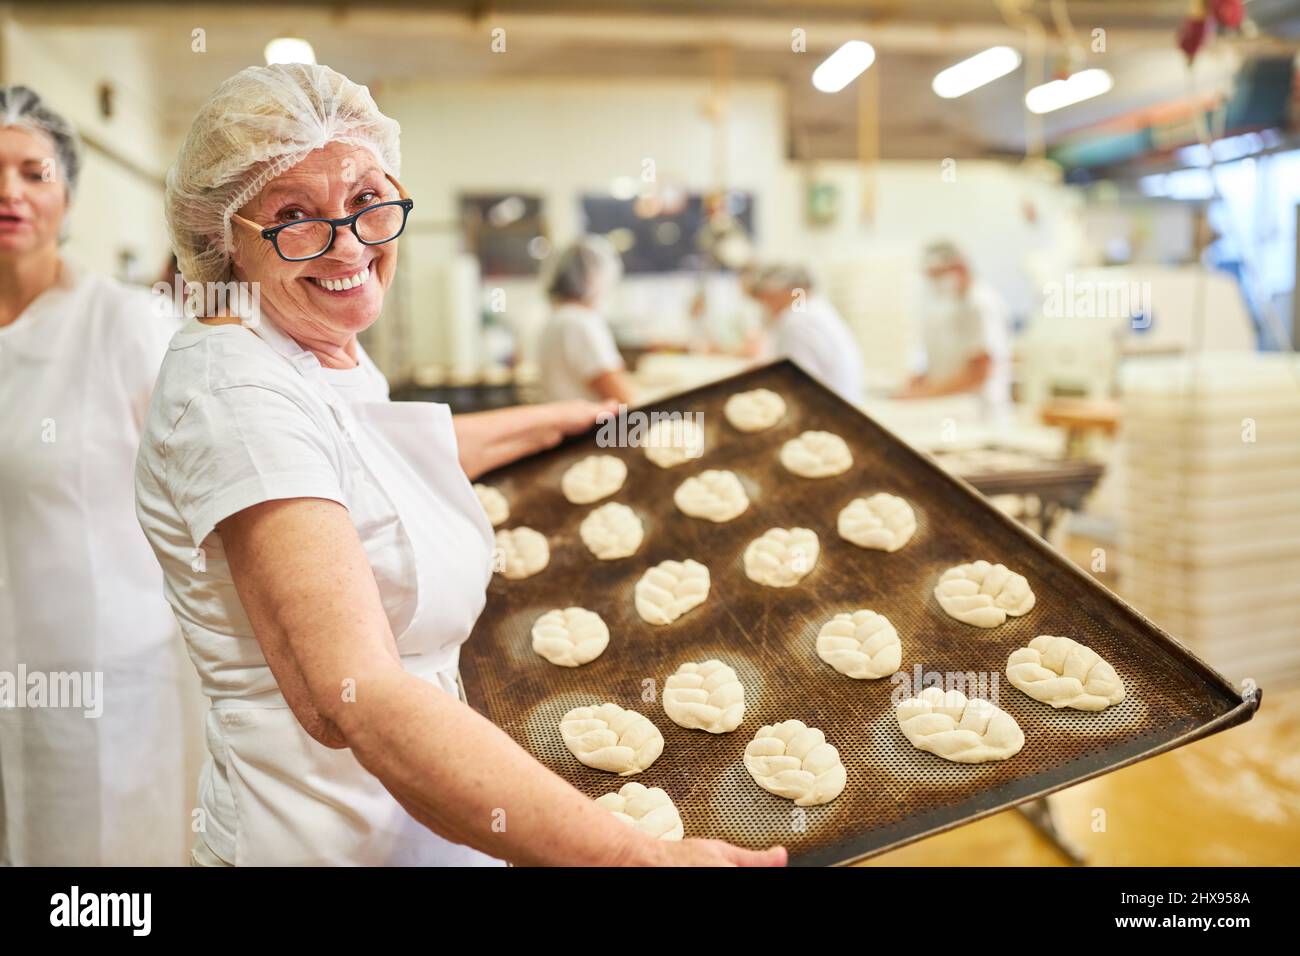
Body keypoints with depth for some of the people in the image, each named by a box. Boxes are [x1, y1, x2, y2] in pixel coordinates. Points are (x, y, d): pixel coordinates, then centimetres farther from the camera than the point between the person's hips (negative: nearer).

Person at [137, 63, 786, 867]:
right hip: (329, 835, -8)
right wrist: (634, 853, -43)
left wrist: (562, 420, 32)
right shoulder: (238, 391, -27)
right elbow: (353, 699, -37)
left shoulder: (334, 354, 2)